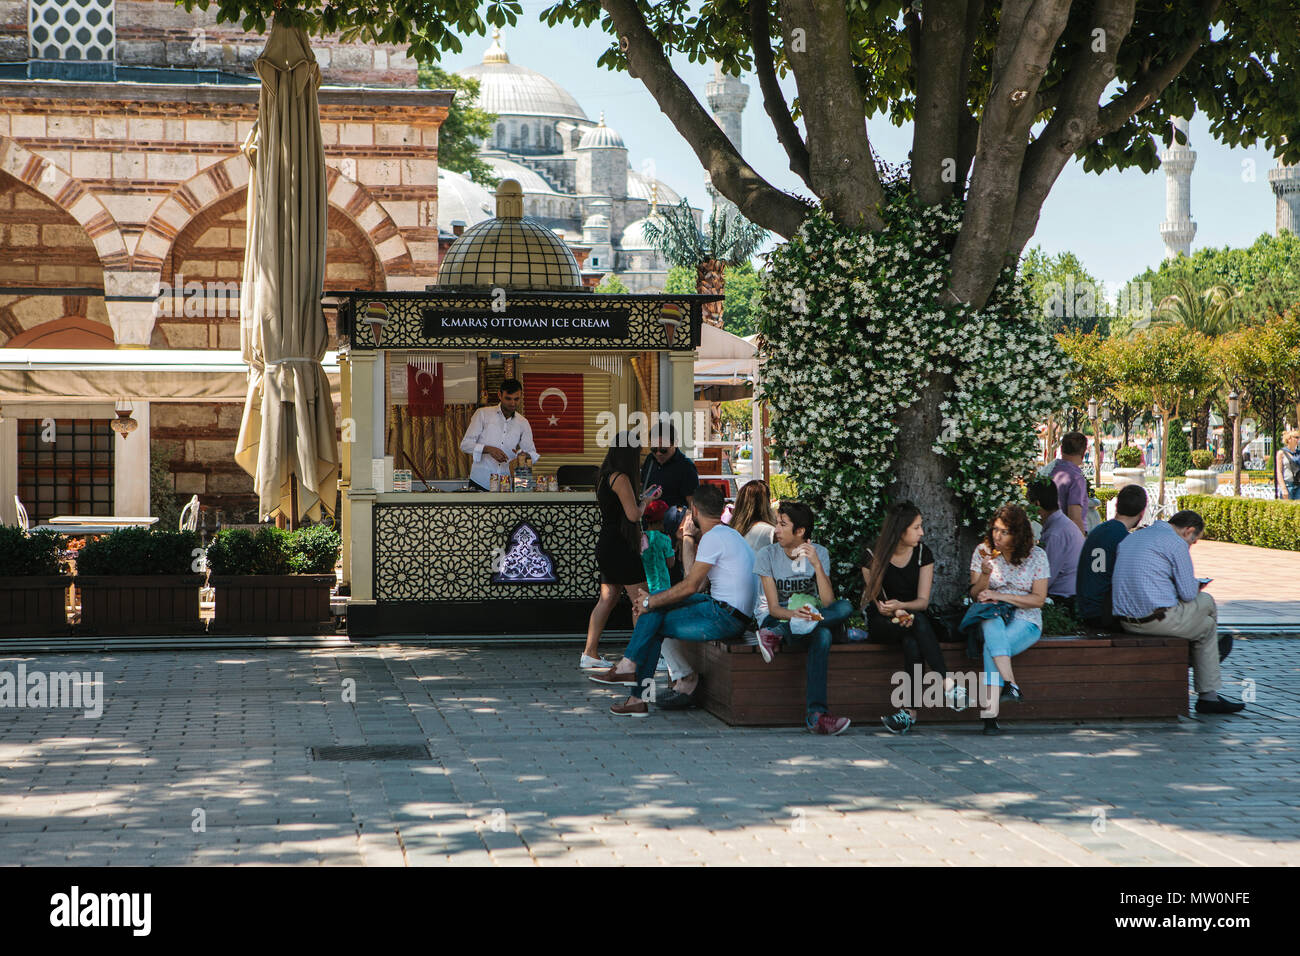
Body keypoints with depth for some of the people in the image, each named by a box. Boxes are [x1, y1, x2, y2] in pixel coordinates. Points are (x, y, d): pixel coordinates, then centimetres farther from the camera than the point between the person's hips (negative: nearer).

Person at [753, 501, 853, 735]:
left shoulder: (819, 553, -3)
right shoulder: (767, 555, -9)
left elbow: (828, 603, -16)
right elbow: (774, 608, -15)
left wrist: (816, 564, -26)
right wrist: (794, 614, -38)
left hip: (808, 616, 4)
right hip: (774, 618, -4)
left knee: (846, 608, -30)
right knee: (822, 636, -37)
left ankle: (776, 635, -34)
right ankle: (815, 714, -46)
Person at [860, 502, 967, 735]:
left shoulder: (923, 553, -2)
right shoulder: (872, 556, -10)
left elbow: (923, 600, -7)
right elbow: (877, 602, -9)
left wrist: (900, 606, -29)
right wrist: (895, 614, -30)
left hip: (916, 617, 2)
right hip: (881, 622, -2)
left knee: (912, 641, -35)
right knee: (919, 622, -35)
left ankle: (909, 710, -42)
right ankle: (948, 683, -42)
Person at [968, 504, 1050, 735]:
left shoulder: (1036, 555, 0)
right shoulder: (983, 551, 5)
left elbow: (1039, 599, -4)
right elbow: (975, 596, 4)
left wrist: (1001, 596, -13)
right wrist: (985, 575, -17)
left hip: (1025, 621, -2)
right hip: (992, 615, 2)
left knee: (991, 647, -33)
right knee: (993, 623, -37)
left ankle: (990, 714, -37)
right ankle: (1011, 684, -47)